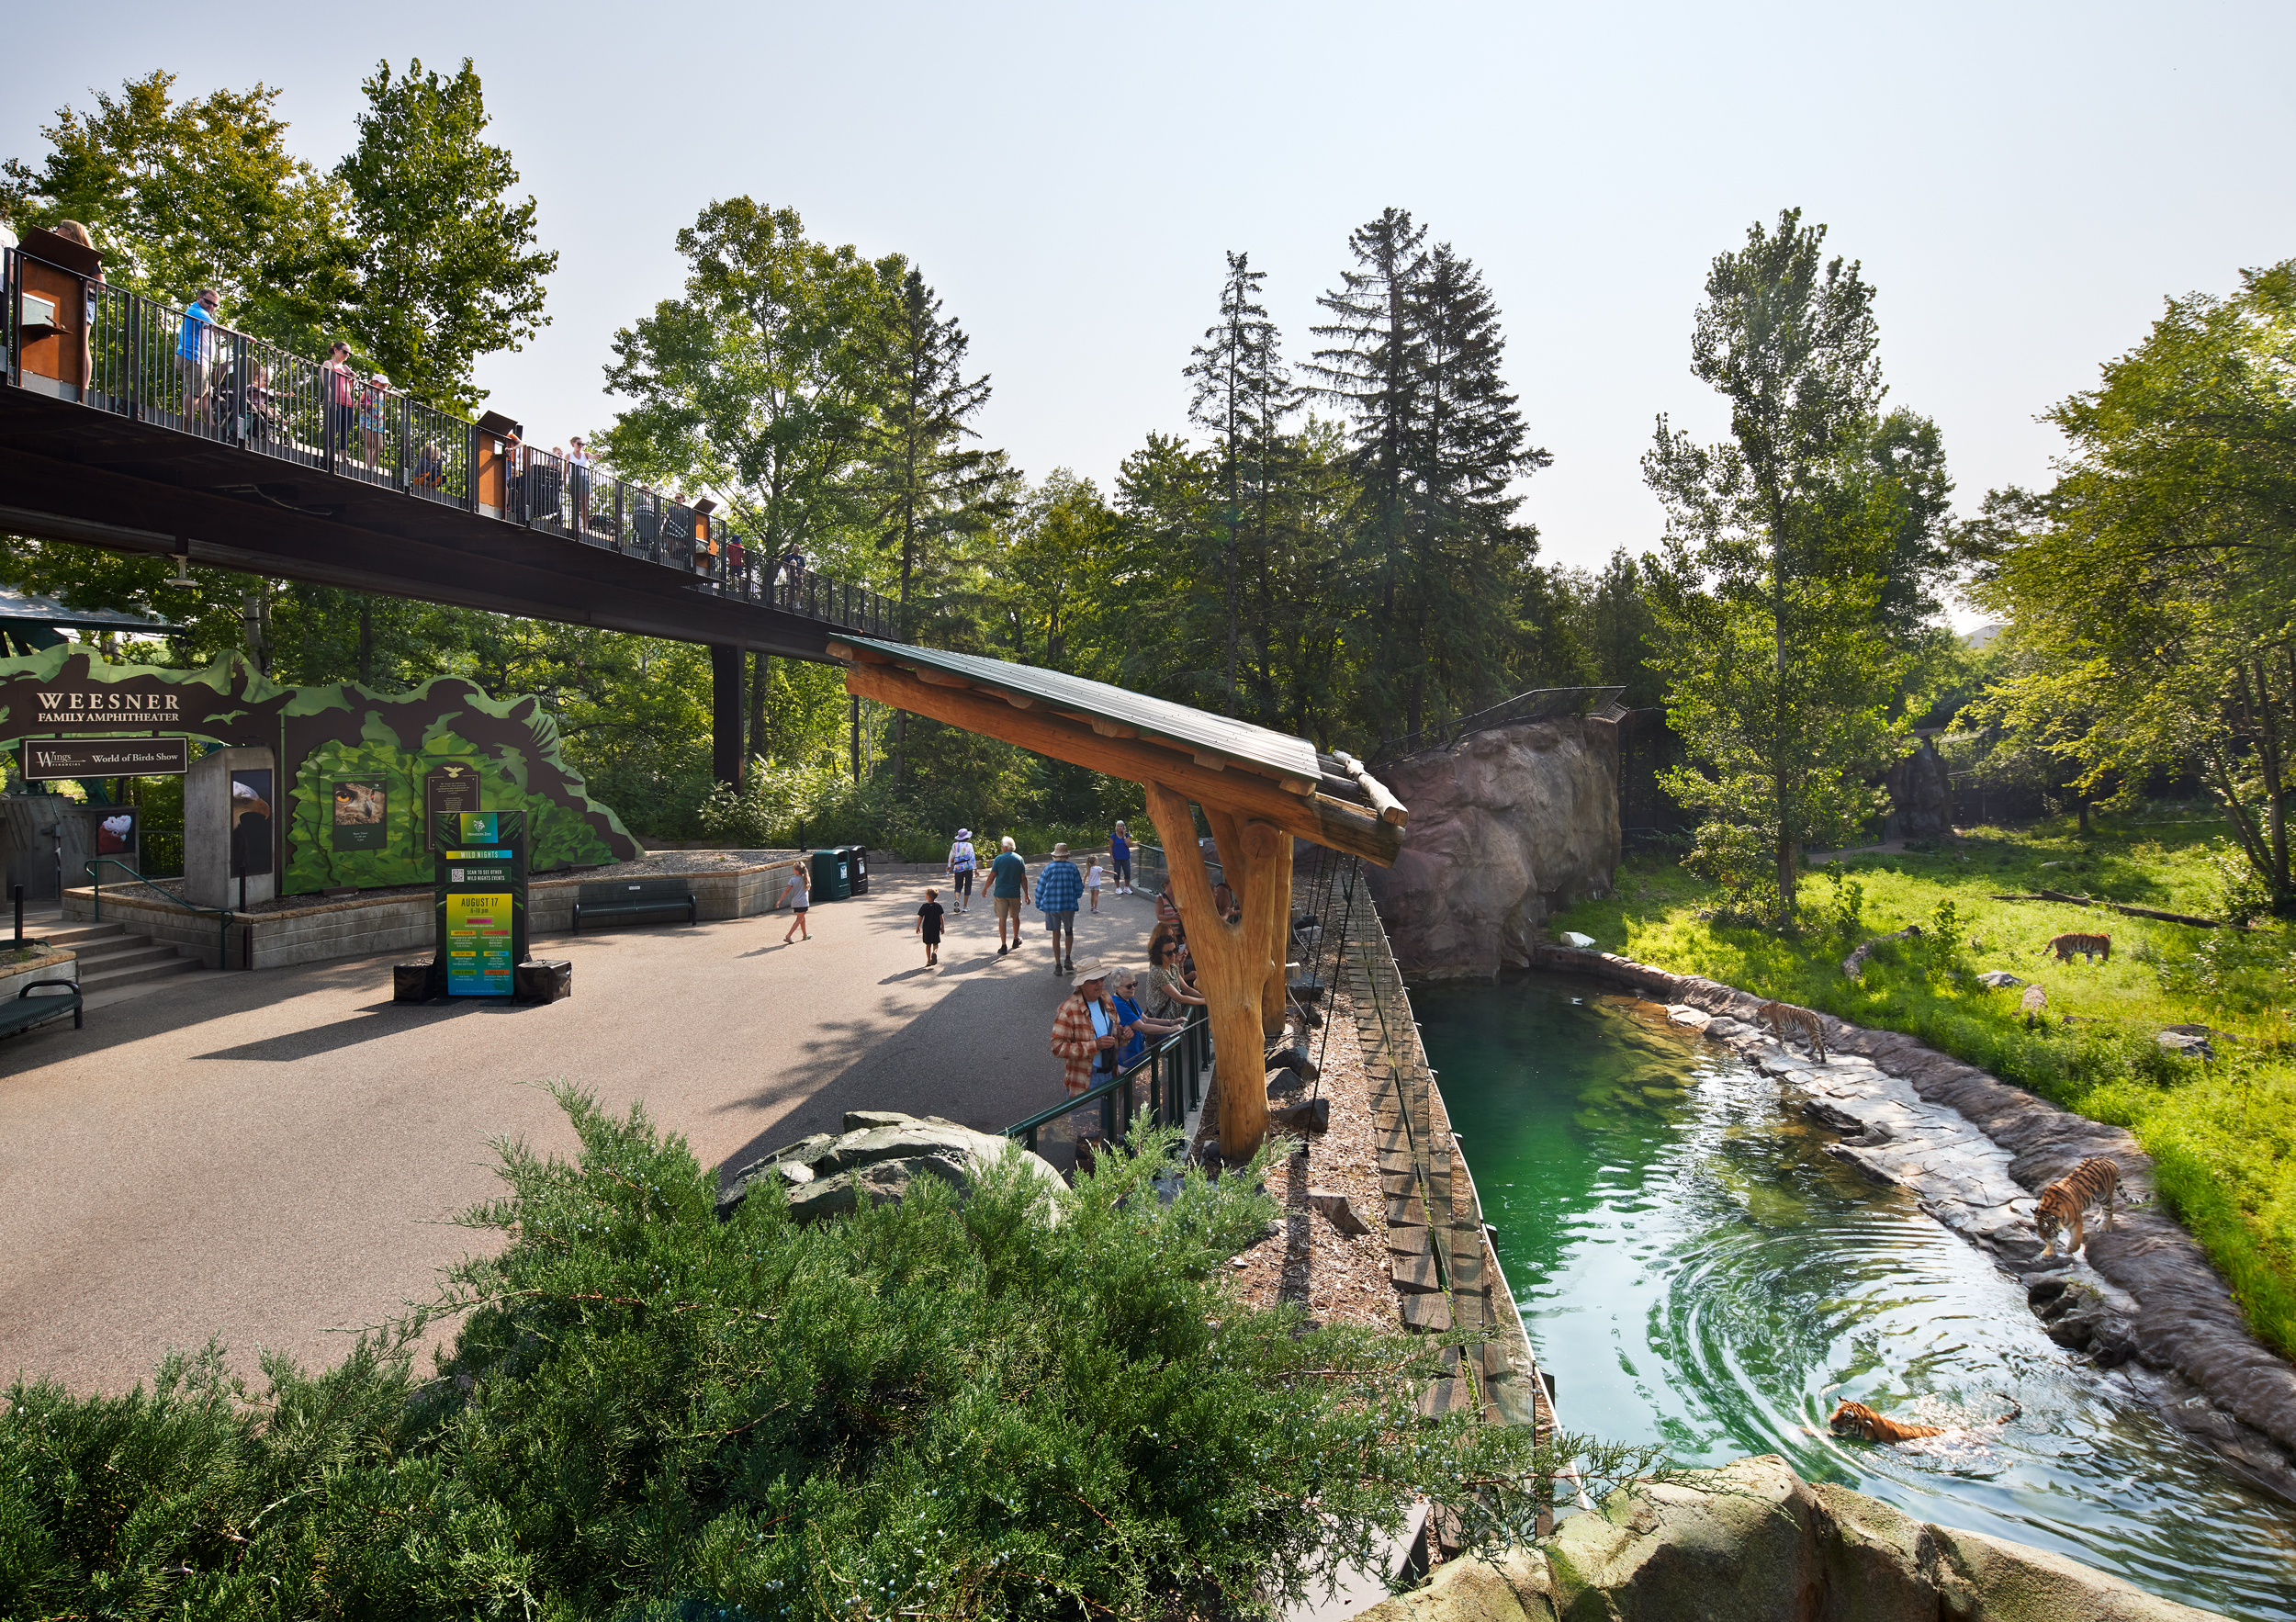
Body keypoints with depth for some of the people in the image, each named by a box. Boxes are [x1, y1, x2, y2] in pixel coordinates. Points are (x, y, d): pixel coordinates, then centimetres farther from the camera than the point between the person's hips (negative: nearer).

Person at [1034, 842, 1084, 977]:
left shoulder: (1049, 868, -5)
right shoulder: (1072, 868, -3)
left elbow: (1040, 888, -3)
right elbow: (1079, 888, 2)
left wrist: (1039, 904, 11)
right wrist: (1075, 898, 23)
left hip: (1051, 906, 0)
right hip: (1068, 905, 0)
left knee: (1056, 935, 7)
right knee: (1069, 932, 19)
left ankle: (1058, 965, 8)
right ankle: (1068, 959, 3)